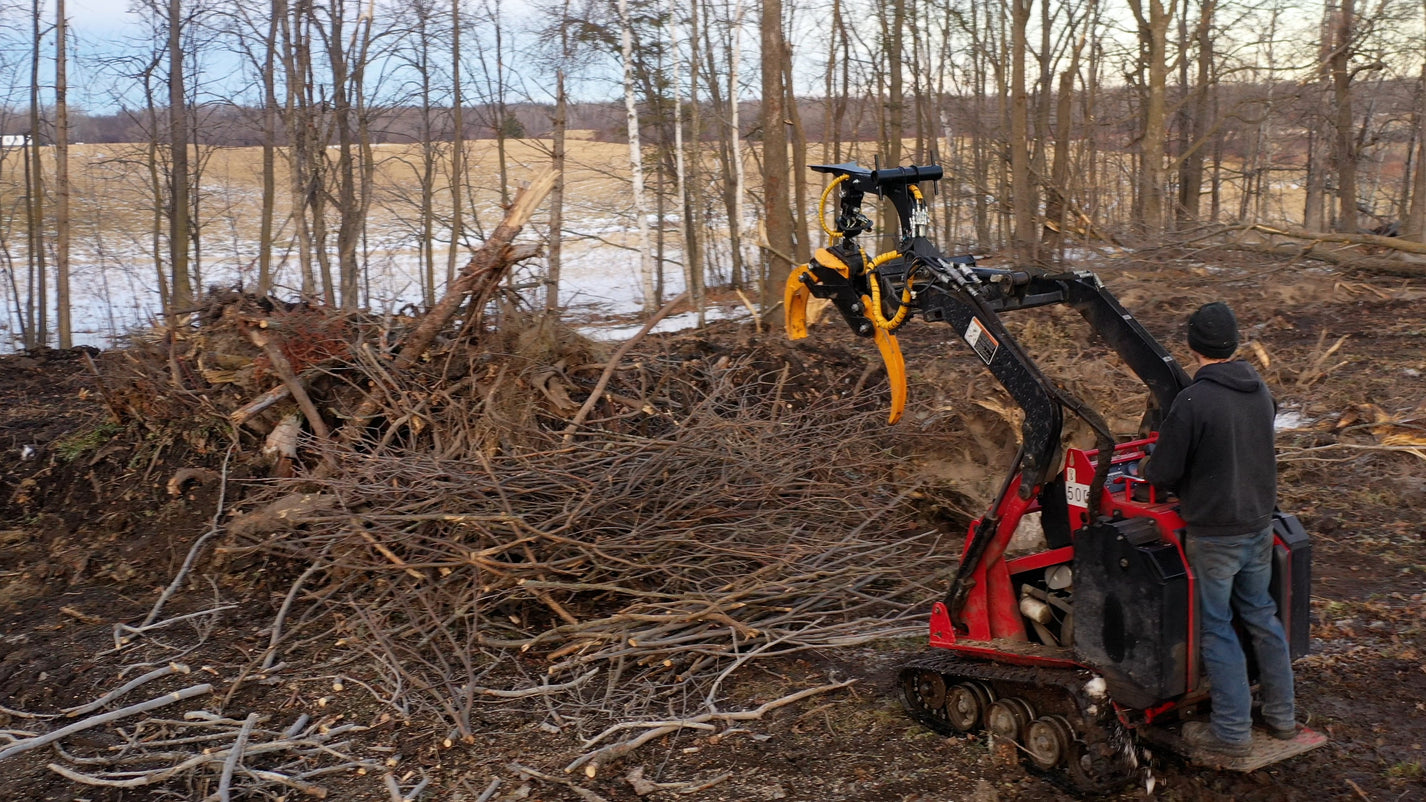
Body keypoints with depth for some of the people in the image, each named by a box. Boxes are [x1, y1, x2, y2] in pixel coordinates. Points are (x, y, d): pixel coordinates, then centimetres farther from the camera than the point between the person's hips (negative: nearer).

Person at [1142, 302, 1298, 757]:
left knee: (1215, 629, 5)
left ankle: (1232, 732, 12)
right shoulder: (1260, 391, 1)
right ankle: (1282, 716, 30)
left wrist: (1180, 485, 6)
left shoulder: (1193, 402, -22)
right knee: (1261, 615, 20)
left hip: (1214, 534, -7)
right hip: (1260, 523, 7)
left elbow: (1160, 474, -17)